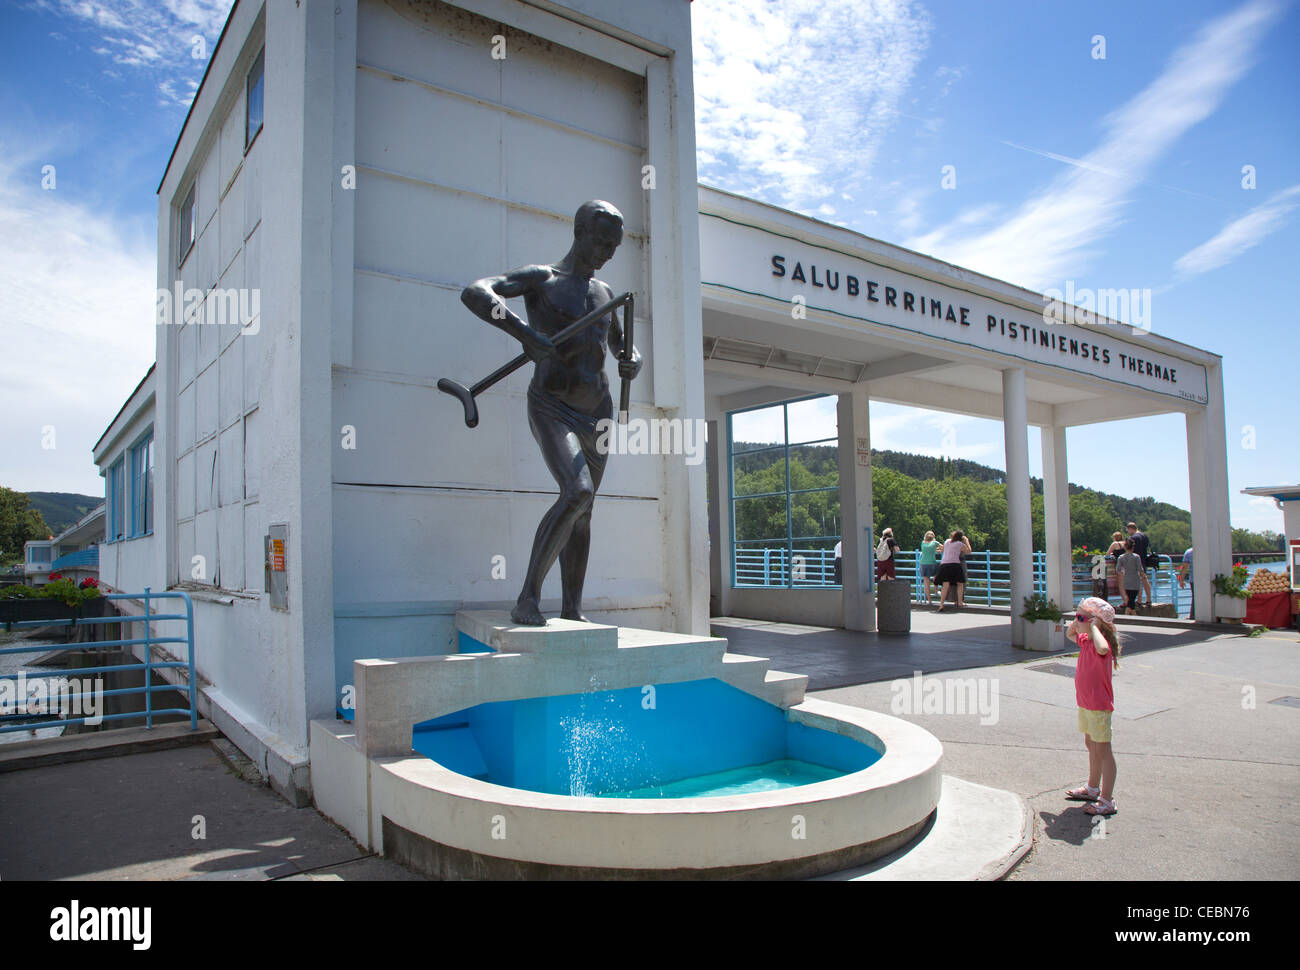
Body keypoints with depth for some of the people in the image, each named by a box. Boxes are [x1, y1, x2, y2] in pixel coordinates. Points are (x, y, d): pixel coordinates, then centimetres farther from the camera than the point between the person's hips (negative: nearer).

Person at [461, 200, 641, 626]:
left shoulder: (604, 292, 15)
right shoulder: (540, 278, -5)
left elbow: (621, 344, 31)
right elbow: (474, 293, -21)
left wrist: (633, 362, 5)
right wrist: (525, 333, -34)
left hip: (597, 414, 7)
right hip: (552, 410, -7)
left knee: (582, 514, 8)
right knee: (578, 491, -29)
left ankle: (572, 610, 17)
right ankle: (527, 600, -21)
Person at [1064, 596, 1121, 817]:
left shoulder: (1101, 643, -23)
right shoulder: (1085, 640, 5)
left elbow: (1102, 648, -49)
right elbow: (1070, 634, 27)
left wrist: (1092, 626, -34)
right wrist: (1078, 620, 8)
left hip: (1098, 705, -10)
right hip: (1085, 703, 10)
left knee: (1102, 750, -2)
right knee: (1091, 744, 22)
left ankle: (1107, 801, 6)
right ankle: (1093, 788, 39)